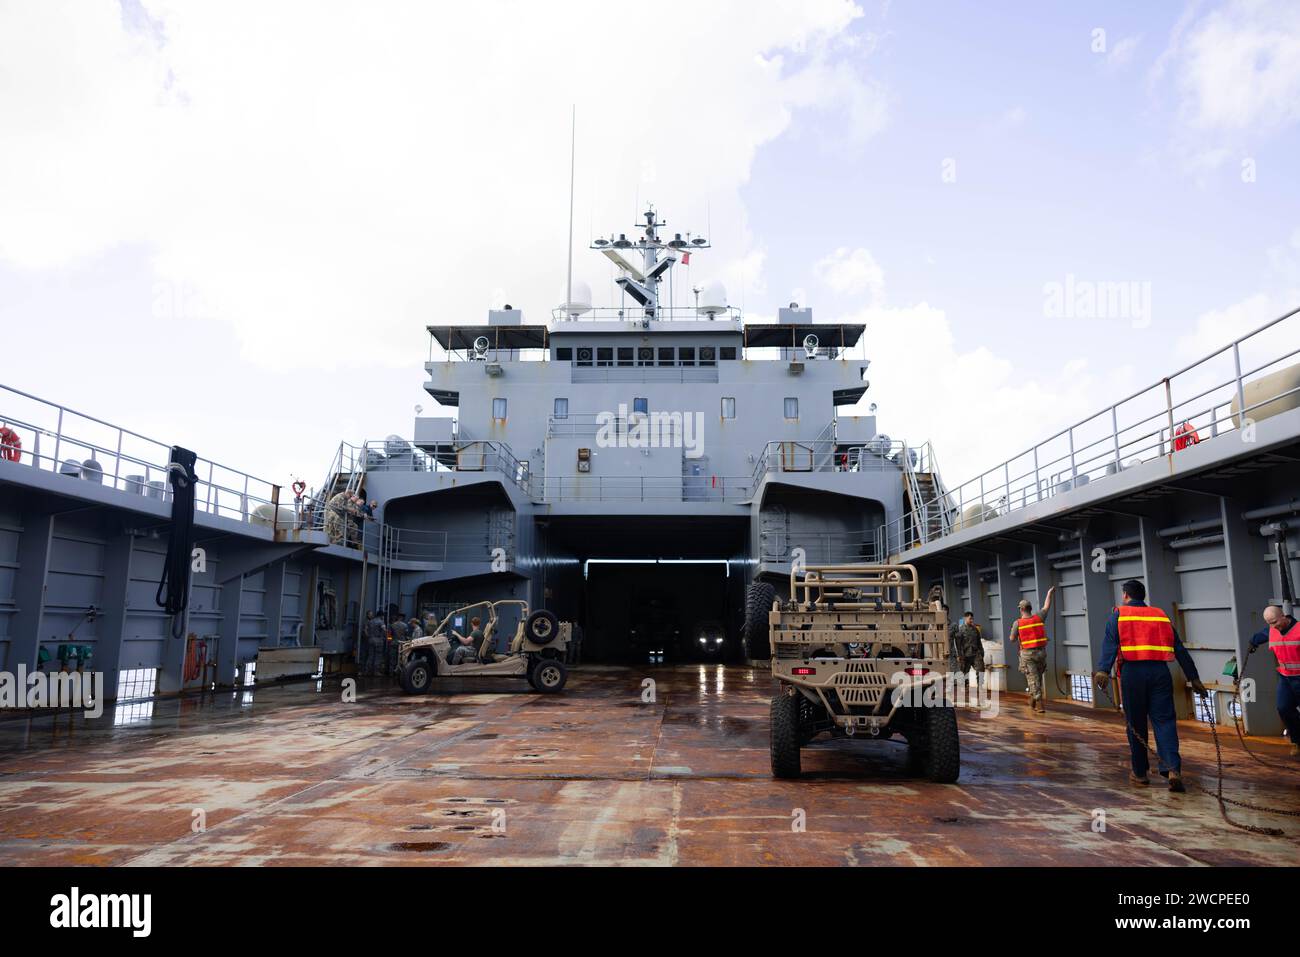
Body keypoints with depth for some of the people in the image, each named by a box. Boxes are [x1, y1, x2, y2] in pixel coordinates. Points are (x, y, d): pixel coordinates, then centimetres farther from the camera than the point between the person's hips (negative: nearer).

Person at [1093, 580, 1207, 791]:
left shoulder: (1119, 615, 8)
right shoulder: (1161, 615, 17)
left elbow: (1109, 645, -8)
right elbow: (1180, 650, 15)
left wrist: (1103, 670, -18)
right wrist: (1194, 678, 16)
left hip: (1132, 673, -2)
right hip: (1160, 672, 2)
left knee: (1136, 725, 7)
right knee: (1164, 721, 2)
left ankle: (1140, 774, 16)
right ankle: (1173, 768, -16)